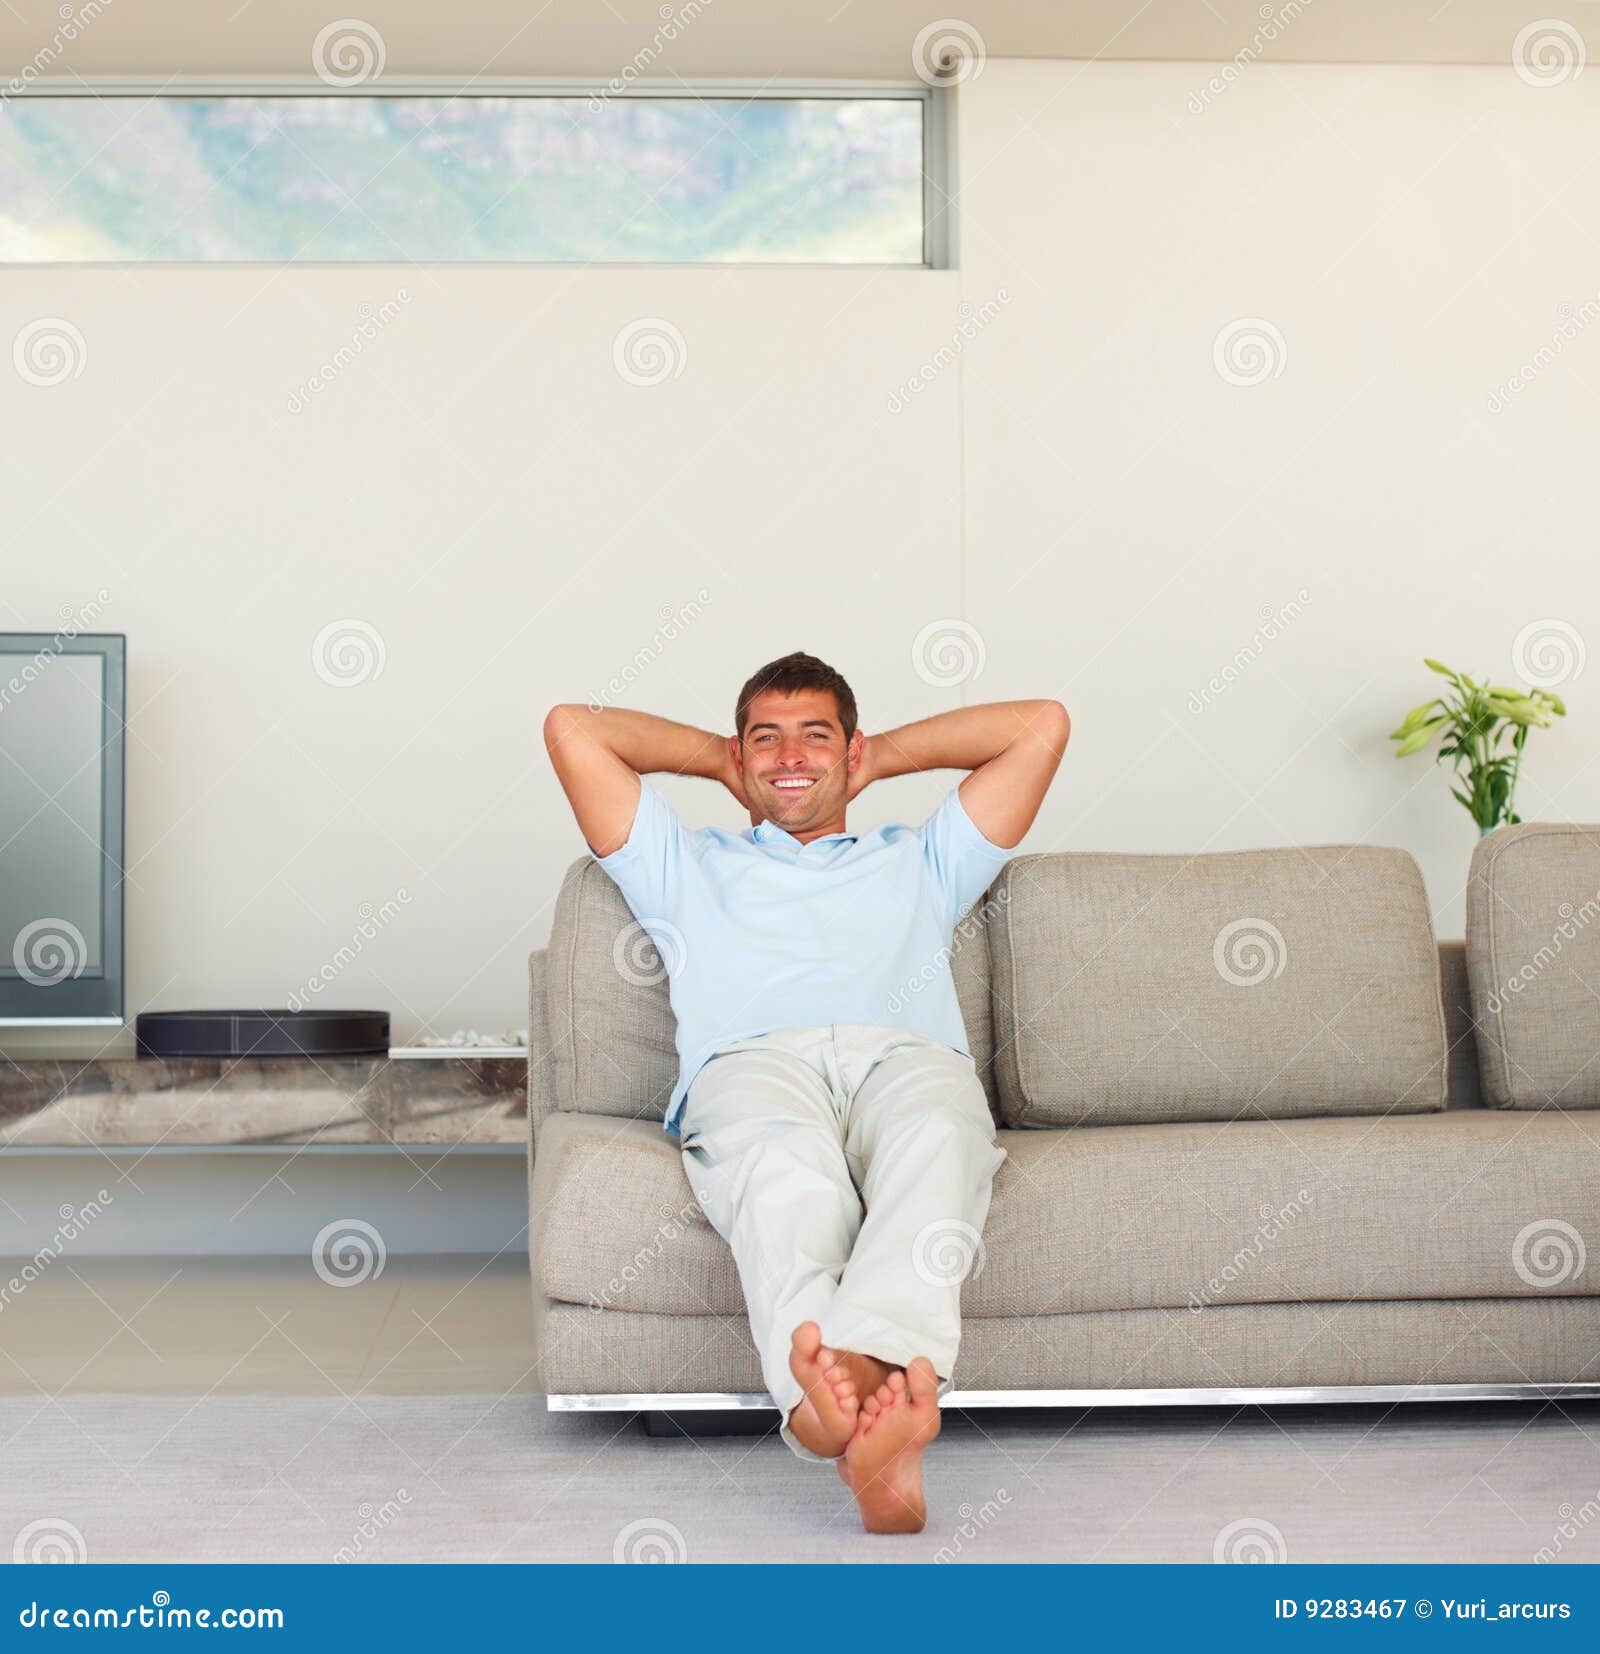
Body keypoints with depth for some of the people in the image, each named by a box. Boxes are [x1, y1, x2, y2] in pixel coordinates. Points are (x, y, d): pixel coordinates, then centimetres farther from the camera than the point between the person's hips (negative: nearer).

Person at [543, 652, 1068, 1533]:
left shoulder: (917, 865, 42)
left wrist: (884, 754, 44)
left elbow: (1043, 724, 40)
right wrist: (716, 758, 46)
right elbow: (572, 727, 36)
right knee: (785, 1161, -42)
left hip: (907, 1055, 1)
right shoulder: (687, 867, 40)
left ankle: (878, 1354, -68)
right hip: (751, 1061, -1)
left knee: (932, 1131, -41)